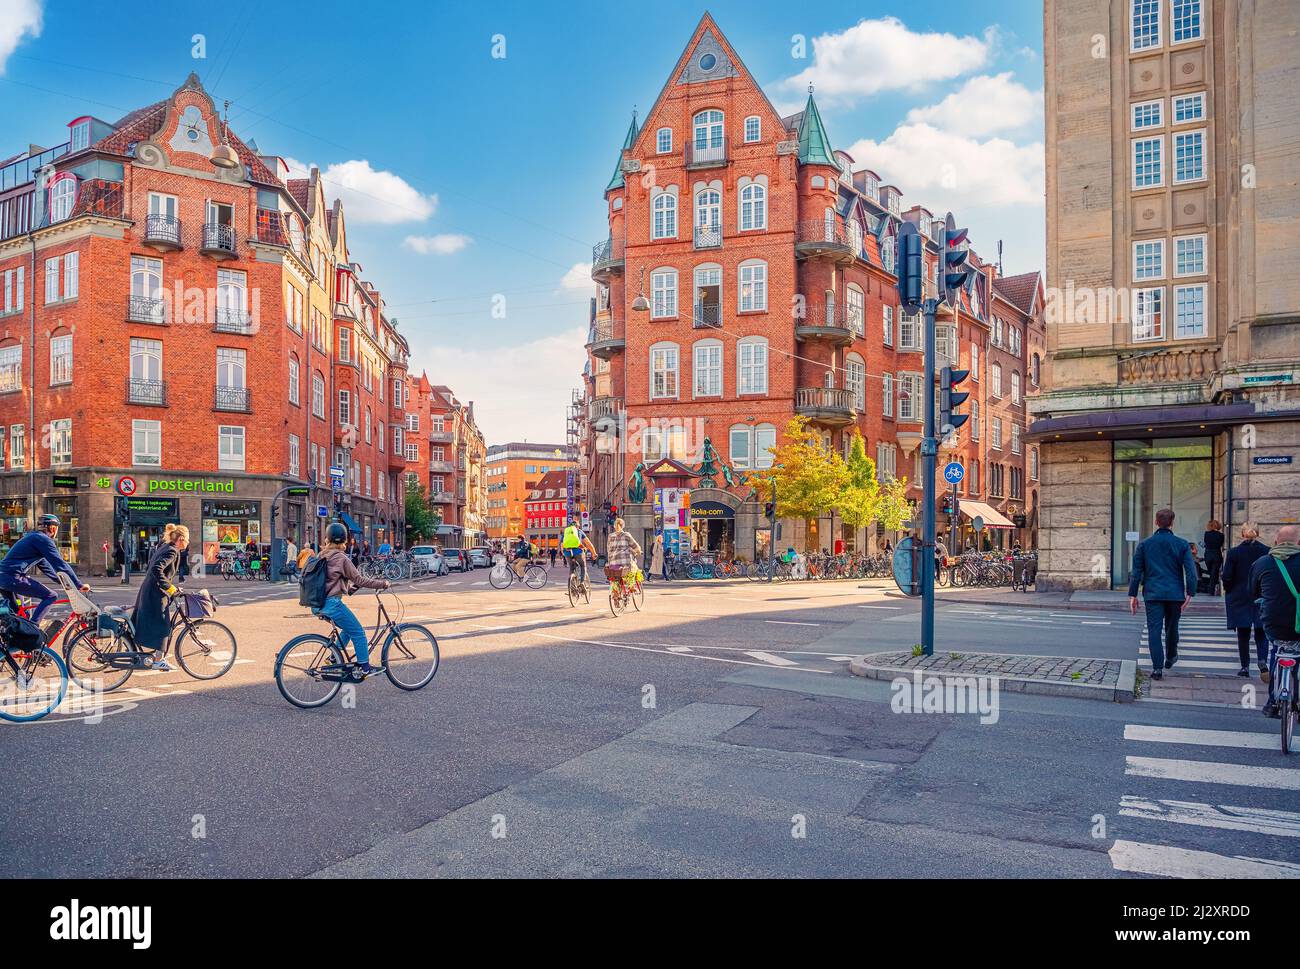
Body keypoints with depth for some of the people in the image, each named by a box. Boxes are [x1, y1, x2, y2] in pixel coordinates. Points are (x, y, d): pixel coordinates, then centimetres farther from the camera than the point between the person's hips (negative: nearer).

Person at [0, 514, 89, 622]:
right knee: (51, 596, -7)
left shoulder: (32, 536, 21)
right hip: (13, 578, -10)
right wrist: (79, 585, -10)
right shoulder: (43, 539, -9)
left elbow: (44, 565, 28)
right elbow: (60, 564, -14)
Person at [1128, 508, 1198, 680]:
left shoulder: (1144, 545, 1)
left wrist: (1133, 595, 5)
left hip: (1153, 594, -1)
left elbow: (1136, 571, 1)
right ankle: (1170, 658, 38)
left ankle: (1157, 667, -10)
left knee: (1154, 630, -2)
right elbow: (1191, 571, -6)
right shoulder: (1182, 545, 0)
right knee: (1172, 628, 19)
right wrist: (1190, 593, -4)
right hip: (1175, 594, 1)